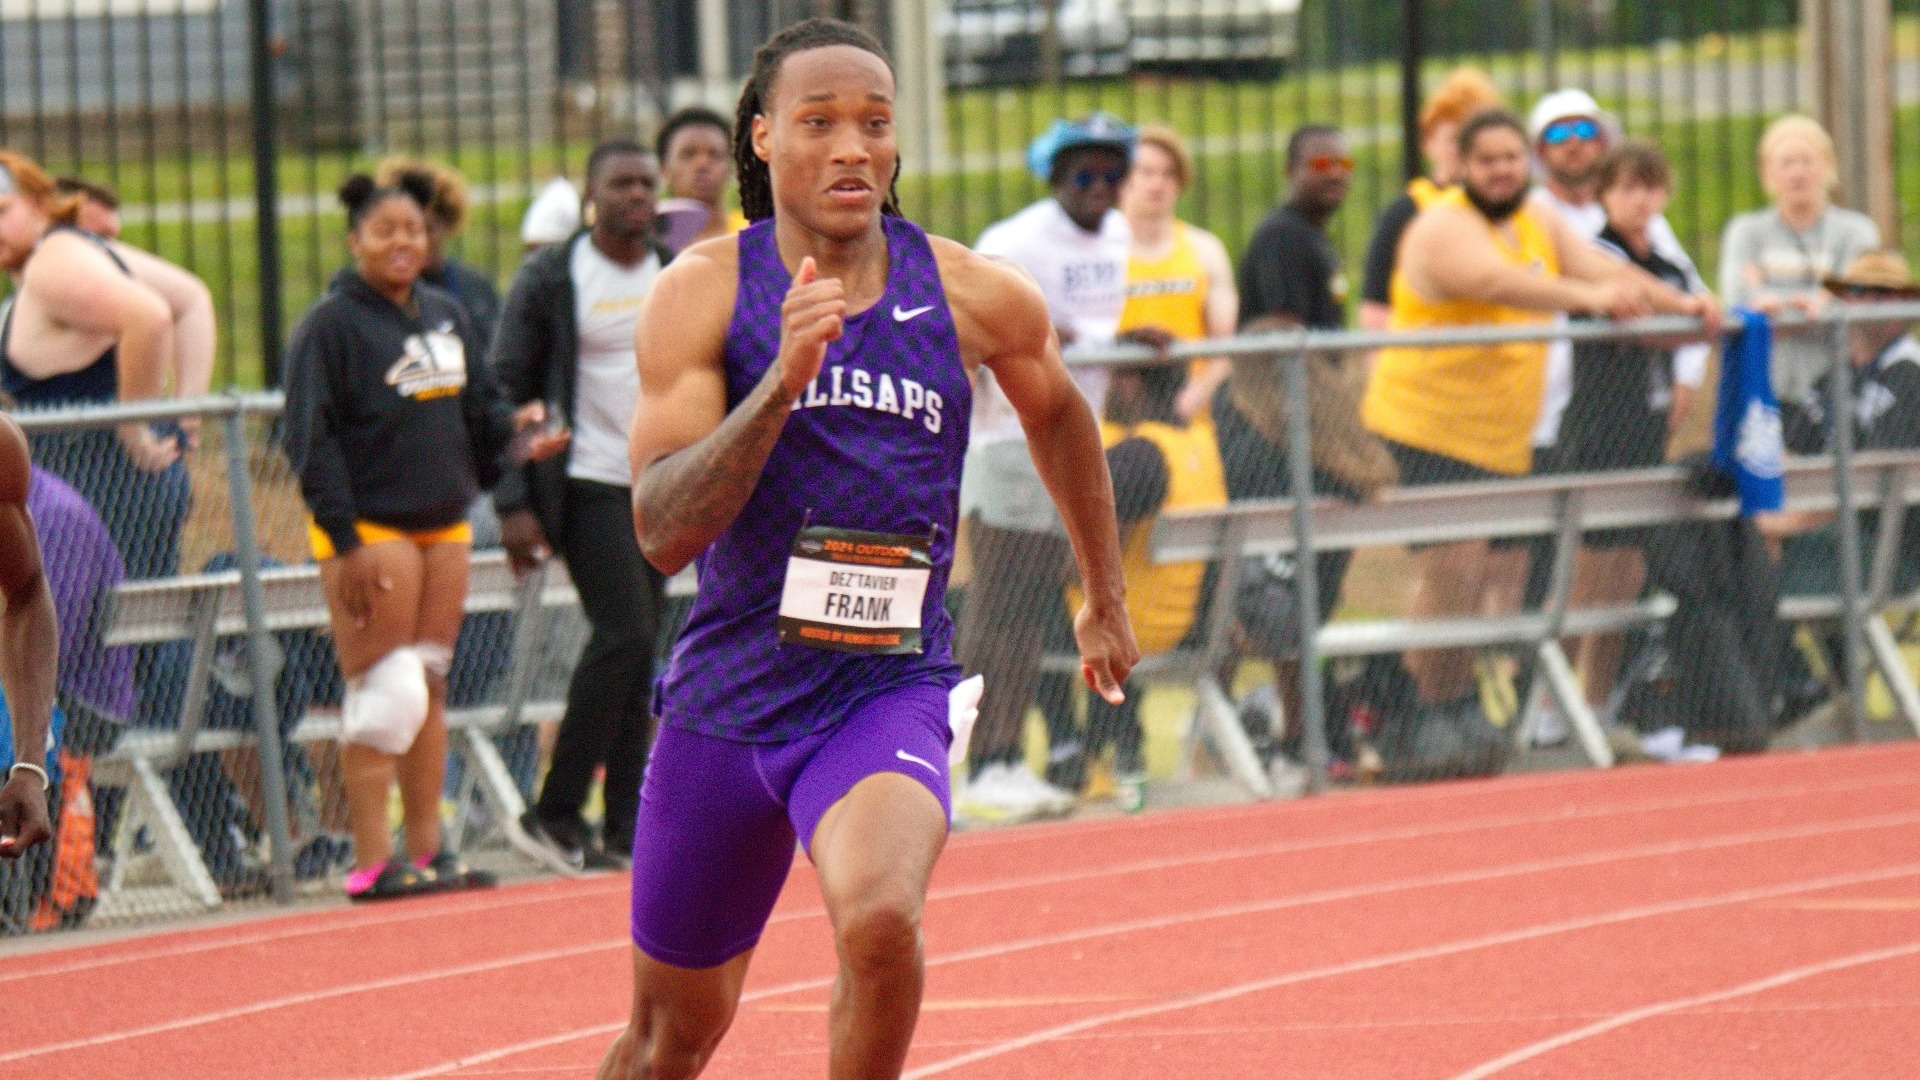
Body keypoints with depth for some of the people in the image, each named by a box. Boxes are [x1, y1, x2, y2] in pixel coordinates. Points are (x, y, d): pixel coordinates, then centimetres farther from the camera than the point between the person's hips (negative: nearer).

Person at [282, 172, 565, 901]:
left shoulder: (447, 316, 13)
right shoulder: (331, 327, -9)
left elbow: (474, 406, 22)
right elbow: (312, 441, -12)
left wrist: (513, 427, -1)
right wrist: (345, 544, -17)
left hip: (444, 525, 7)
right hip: (371, 531, -7)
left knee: (430, 689, 10)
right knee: (385, 694, -8)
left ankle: (427, 849, 16)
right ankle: (371, 863, -4)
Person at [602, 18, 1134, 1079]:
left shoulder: (978, 298, -3)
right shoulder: (702, 292, -7)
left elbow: (1056, 413, 21)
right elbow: (661, 532, -16)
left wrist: (1106, 598, 31)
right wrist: (783, 381, -29)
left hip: (891, 688, -1)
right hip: (725, 698, 1)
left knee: (879, 921, -32)